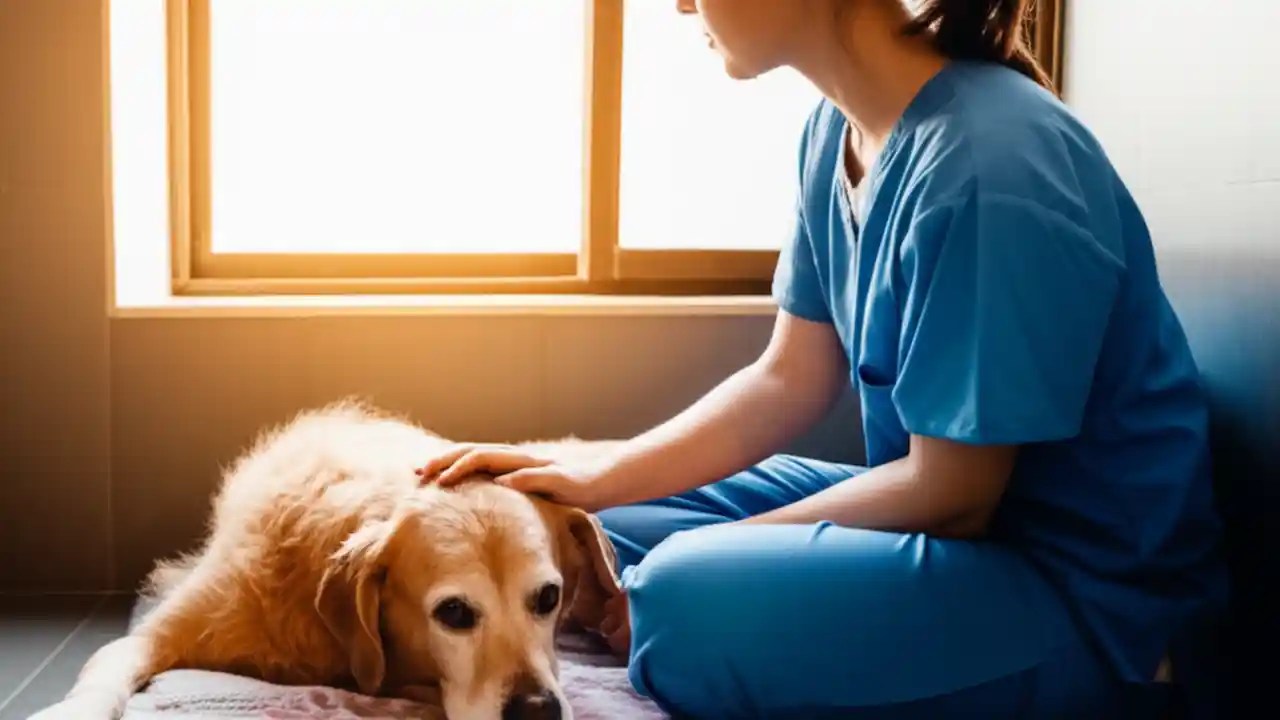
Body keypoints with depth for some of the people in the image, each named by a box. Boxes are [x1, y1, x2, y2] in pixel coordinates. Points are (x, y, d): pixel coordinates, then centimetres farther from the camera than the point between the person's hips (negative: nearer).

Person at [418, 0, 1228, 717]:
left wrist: (717, 554, -13)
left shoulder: (987, 167, -28)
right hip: (937, 495, 8)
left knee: (691, 601, -29)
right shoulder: (840, 132, 0)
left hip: (1086, 598, -8)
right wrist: (594, 481, -5)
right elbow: (788, 381, 5)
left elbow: (954, 494, -21)